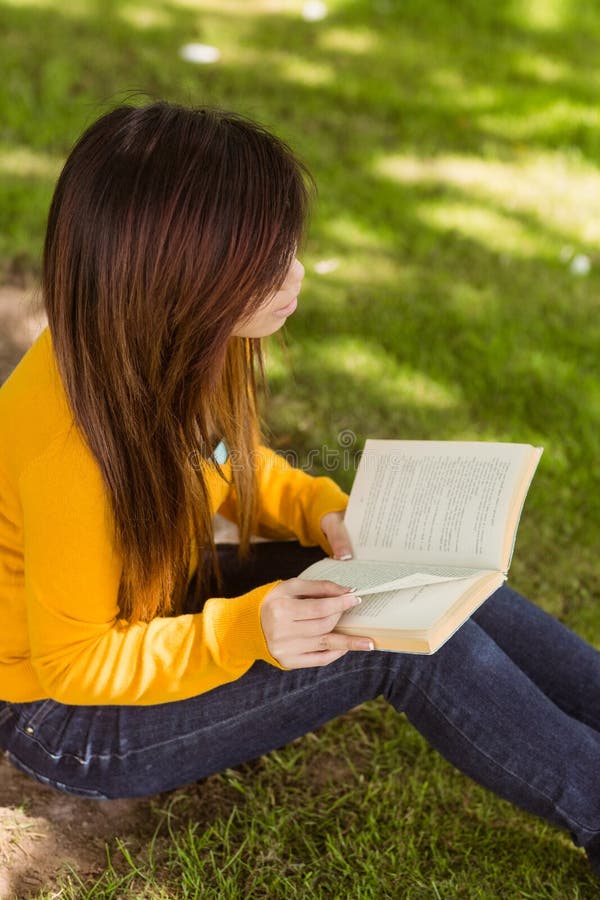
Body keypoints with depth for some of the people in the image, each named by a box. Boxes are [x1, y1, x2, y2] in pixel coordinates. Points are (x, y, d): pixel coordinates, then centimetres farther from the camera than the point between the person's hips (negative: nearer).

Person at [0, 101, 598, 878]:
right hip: (66, 716, -7)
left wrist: (322, 511, -12)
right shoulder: (70, 448, -36)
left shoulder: (163, 345, -14)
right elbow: (73, 664, -24)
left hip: (167, 602, 7)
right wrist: (244, 630, -37)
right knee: (405, 642, -20)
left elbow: (229, 465, 6)